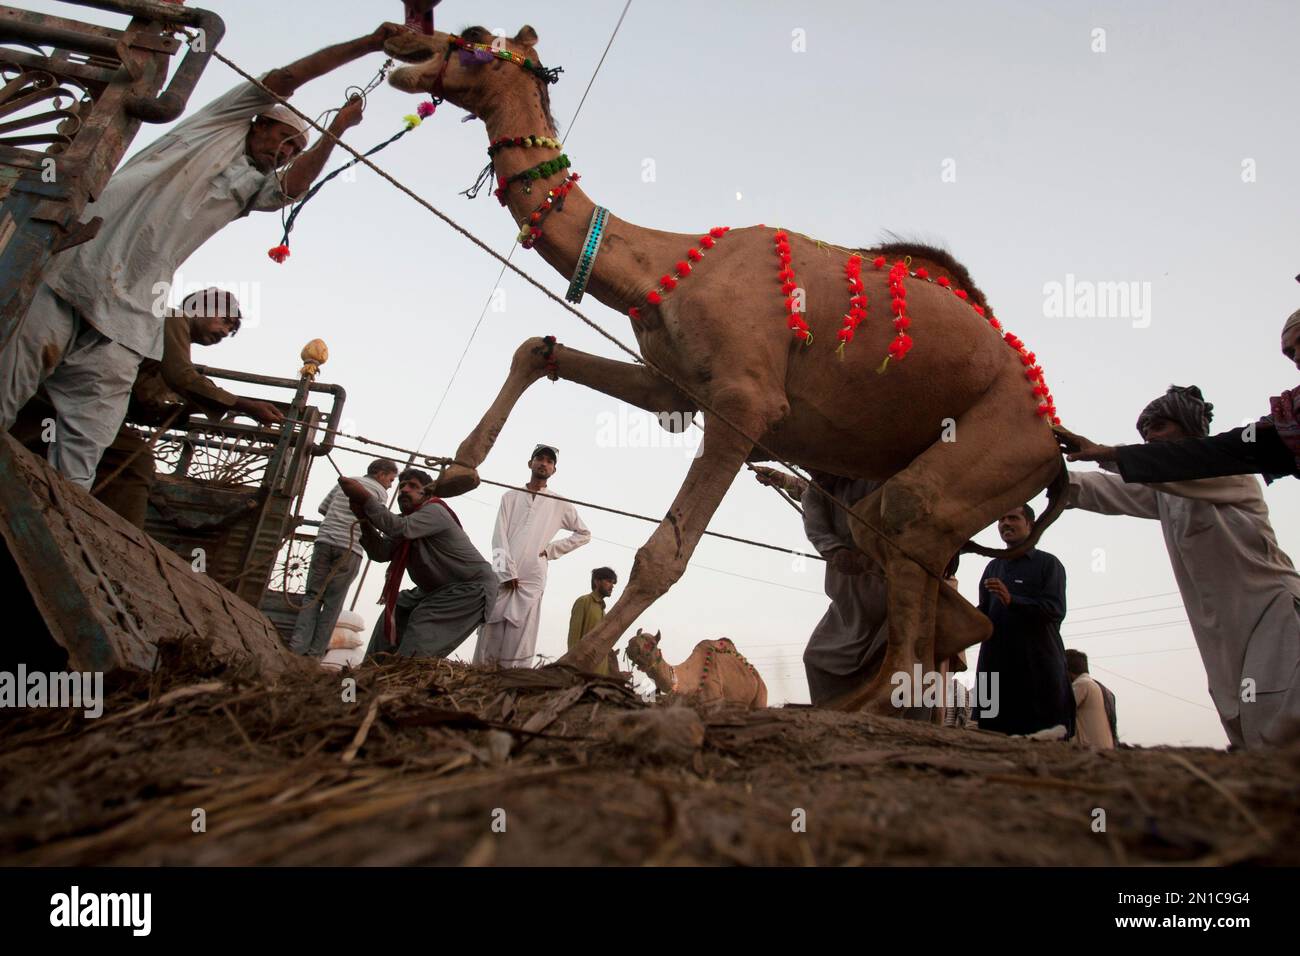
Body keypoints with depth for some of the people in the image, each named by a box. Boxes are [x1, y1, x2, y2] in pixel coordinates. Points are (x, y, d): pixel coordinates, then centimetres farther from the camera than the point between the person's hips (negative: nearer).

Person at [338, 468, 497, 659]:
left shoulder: (435, 511, -19)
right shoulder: (405, 520, 6)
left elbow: (401, 528, -39)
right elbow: (381, 553, -10)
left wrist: (365, 497, -37)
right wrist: (364, 520, -23)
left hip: (472, 586, -9)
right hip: (438, 589, 10)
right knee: (397, 610, 10)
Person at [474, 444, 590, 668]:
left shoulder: (560, 505, 14)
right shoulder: (510, 497, 14)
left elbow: (584, 534, 22)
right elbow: (499, 537, 4)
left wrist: (552, 550, 9)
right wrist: (507, 572, -9)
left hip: (531, 581, 0)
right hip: (502, 577, 1)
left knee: (518, 647, -7)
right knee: (488, 639, -4)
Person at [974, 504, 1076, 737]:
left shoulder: (1048, 563, 7)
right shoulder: (993, 567, 21)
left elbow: (1056, 610, -8)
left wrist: (1012, 600, -22)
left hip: (1040, 667, -4)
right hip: (996, 665, 4)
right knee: (996, 737, 2)